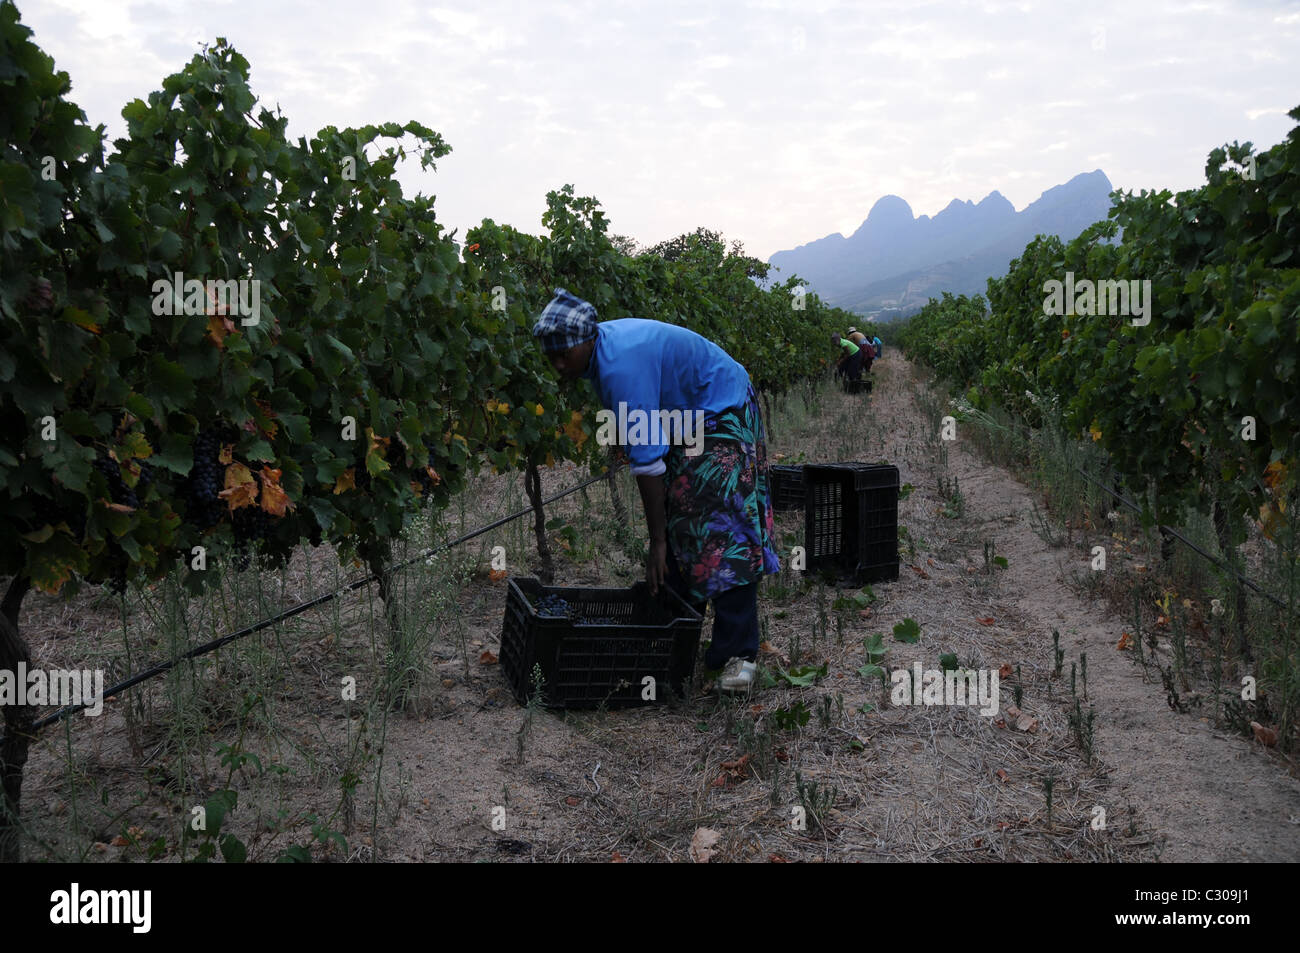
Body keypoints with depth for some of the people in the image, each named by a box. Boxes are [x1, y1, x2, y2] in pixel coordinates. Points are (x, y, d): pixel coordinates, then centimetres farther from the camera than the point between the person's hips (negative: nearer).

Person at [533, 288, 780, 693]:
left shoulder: (621, 367, -33)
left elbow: (647, 459, -31)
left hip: (722, 414, -10)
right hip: (683, 419, 10)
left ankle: (739, 653, -17)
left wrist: (657, 541, -25)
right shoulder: (600, 348, -4)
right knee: (675, 524, 6)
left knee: (723, 529, -18)